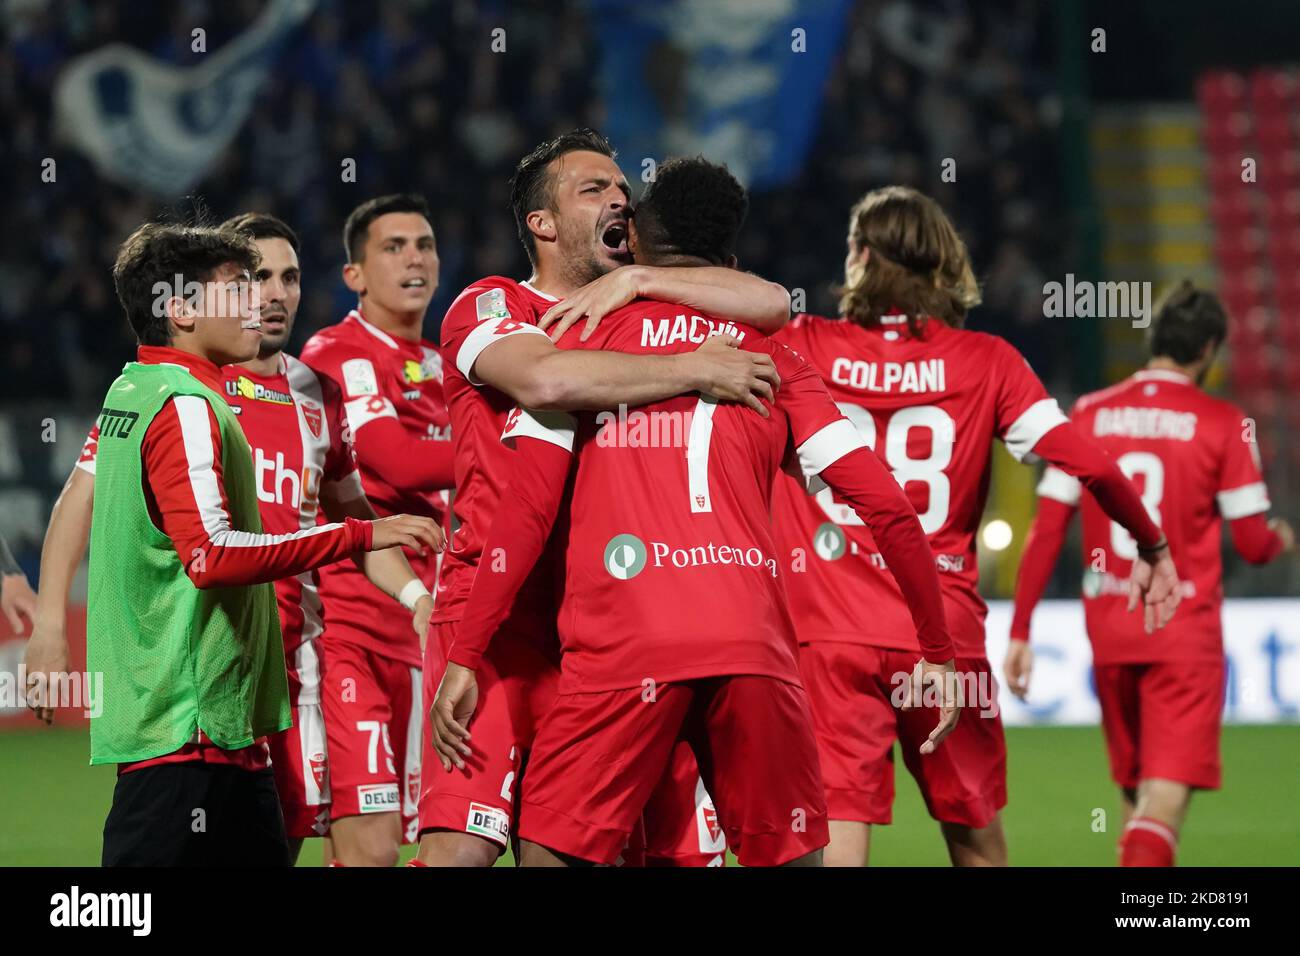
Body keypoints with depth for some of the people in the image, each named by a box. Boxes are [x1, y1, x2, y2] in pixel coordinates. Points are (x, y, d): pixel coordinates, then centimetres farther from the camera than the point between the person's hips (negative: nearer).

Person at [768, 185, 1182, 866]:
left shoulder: (801, 347, 1)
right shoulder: (986, 361, 2)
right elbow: (1084, 463, -3)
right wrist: (1153, 547, 8)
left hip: (831, 638, -1)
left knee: (837, 839, -7)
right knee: (976, 837, 17)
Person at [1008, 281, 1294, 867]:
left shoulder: (1088, 416, 5)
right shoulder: (1223, 424, -5)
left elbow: (1046, 532, 1)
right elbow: (1253, 544, -4)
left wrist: (1020, 631, 4)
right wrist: (1281, 539, 20)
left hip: (1108, 632, 4)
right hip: (1185, 634, -4)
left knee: (1135, 791, 18)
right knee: (1168, 792, -9)